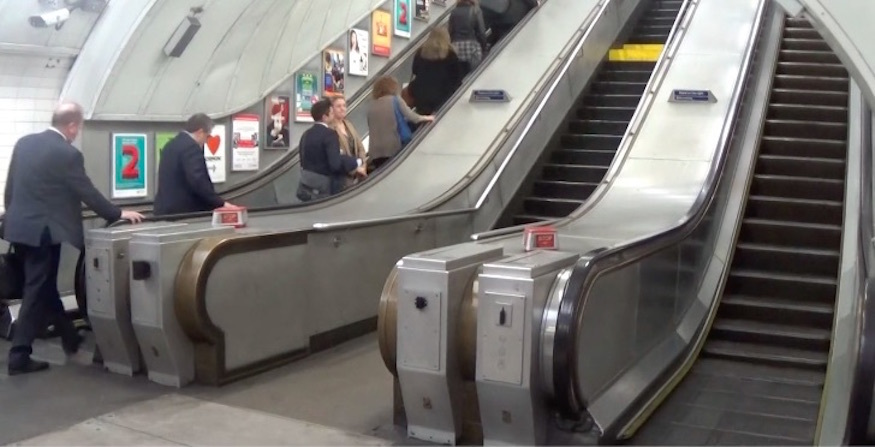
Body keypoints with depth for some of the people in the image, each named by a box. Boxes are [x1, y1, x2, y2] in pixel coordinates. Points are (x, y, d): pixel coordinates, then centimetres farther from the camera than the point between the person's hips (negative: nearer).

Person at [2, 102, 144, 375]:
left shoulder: (24, 143, 7)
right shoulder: (68, 154, -16)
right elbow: (88, 194, -11)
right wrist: (118, 215, 1)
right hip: (41, 232, -9)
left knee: (43, 287, 18)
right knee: (37, 292, 0)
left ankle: (71, 339, 34)